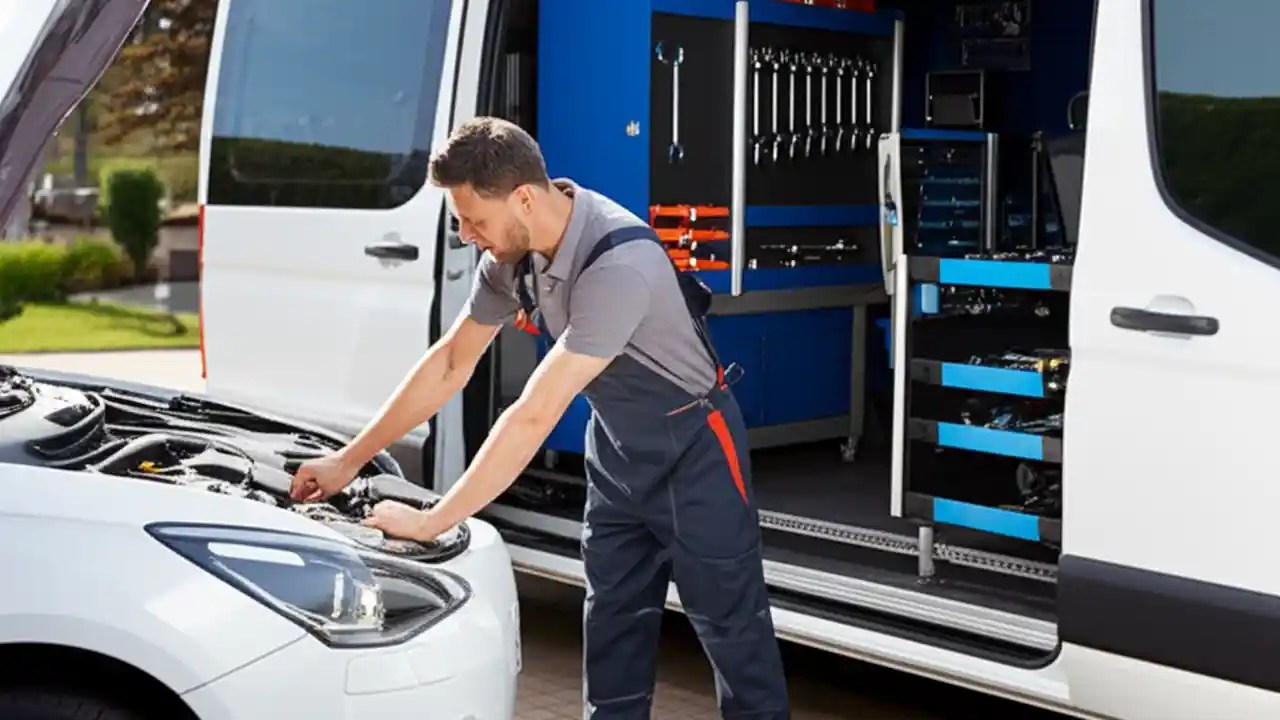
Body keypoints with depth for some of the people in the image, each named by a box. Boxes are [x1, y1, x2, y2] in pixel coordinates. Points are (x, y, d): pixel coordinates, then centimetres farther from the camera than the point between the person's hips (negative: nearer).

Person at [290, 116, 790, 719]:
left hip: (691, 447, -7)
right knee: (612, 626, 11)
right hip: (616, 442, 8)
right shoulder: (511, 252, -10)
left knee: (732, 627, 2)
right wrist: (350, 460, 2)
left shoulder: (617, 265, -36)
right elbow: (449, 364, 1)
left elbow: (535, 416, -36)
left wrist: (432, 522, -31)